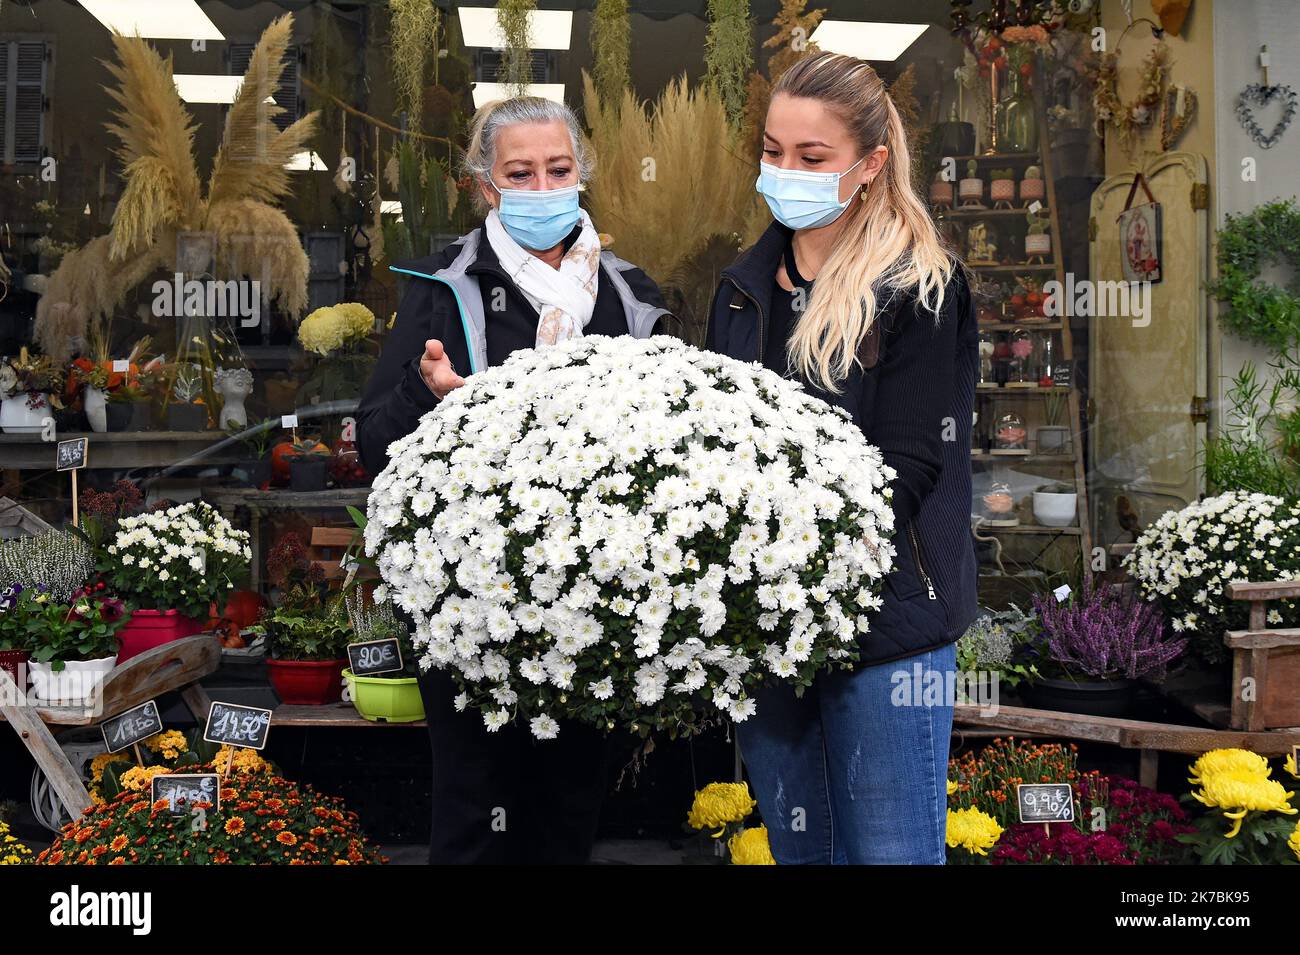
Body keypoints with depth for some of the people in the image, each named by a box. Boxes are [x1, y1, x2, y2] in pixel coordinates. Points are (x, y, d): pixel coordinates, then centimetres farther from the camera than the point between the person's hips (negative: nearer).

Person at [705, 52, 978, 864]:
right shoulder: (746, 287, 12)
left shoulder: (921, 288, -6)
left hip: (884, 621, -5)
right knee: (795, 843, 17)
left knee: (888, 848, 3)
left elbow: (905, 469, -13)